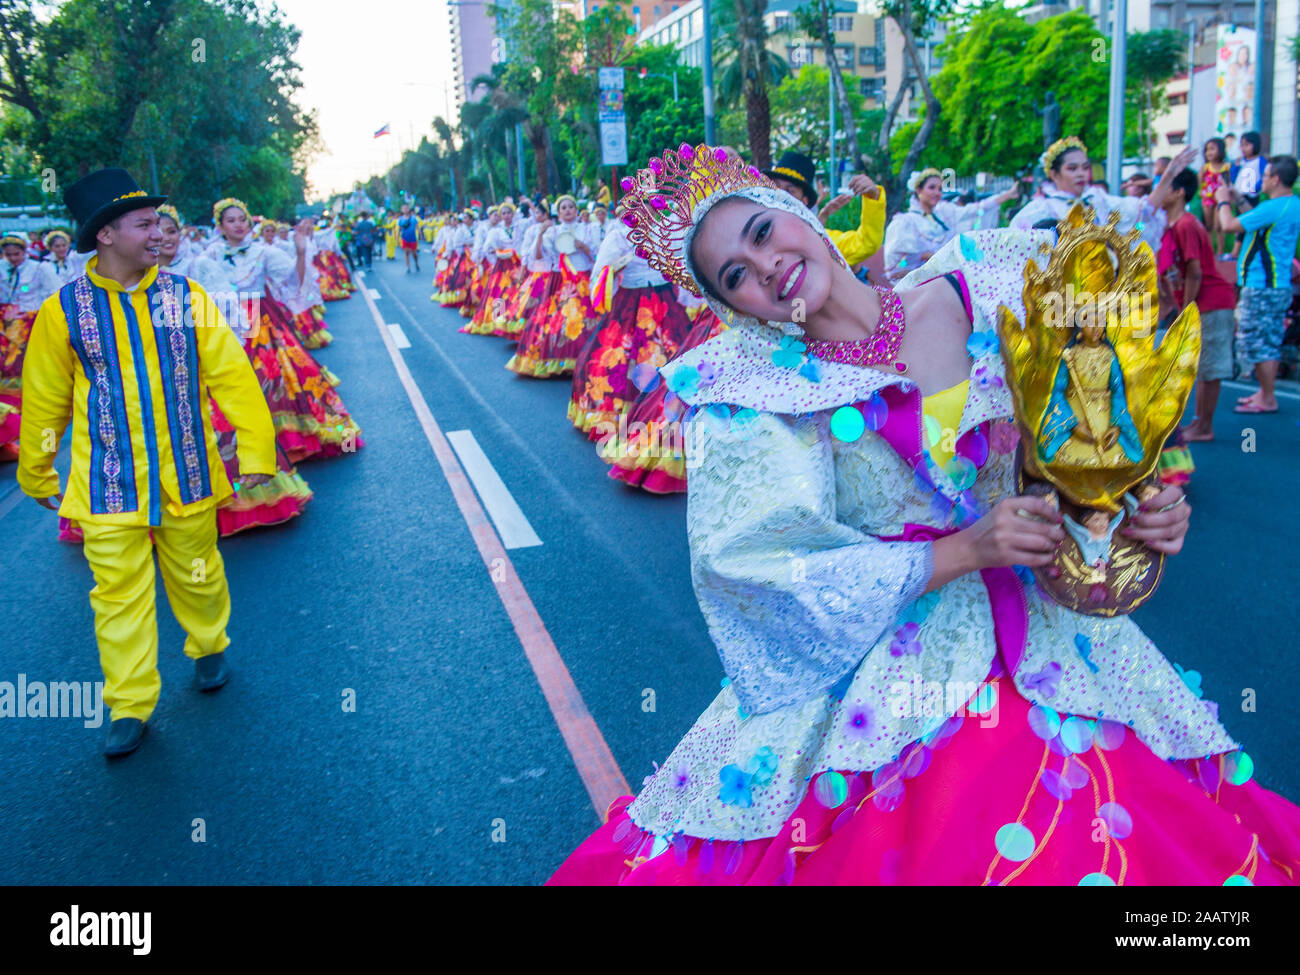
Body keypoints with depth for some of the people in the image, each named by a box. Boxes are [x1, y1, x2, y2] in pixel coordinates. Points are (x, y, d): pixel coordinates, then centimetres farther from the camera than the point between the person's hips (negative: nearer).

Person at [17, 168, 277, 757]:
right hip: (110, 485, -1)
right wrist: (36, 477, 14)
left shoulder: (187, 298, -2)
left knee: (197, 577, 16)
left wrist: (256, 451, -8)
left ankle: (209, 648, 42)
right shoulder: (63, 311, -3)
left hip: (187, 476, 1)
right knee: (120, 596, 5)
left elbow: (232, 375, -3)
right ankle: (130, 706, 19)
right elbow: (44, 401, 6)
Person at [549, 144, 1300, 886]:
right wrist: (963, 551, -21)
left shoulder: (976, 293, -3)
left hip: (1045, 632, 3)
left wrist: (1144, 505, -13)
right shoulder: (755, 393, -10)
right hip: (876, 673, -2)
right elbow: (773, 570, -16)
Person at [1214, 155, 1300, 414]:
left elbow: (1229, 226, -19)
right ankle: (1265, 393, 24)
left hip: (1261, 288, -10)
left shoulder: (1275, 207, -20)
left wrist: (1224, 201, -1)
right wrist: (1241, 200, 25)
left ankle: (1267, 401, 2)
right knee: (1271, 344, 15)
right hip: (1279, 286, 10)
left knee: (1259, 344, -3)